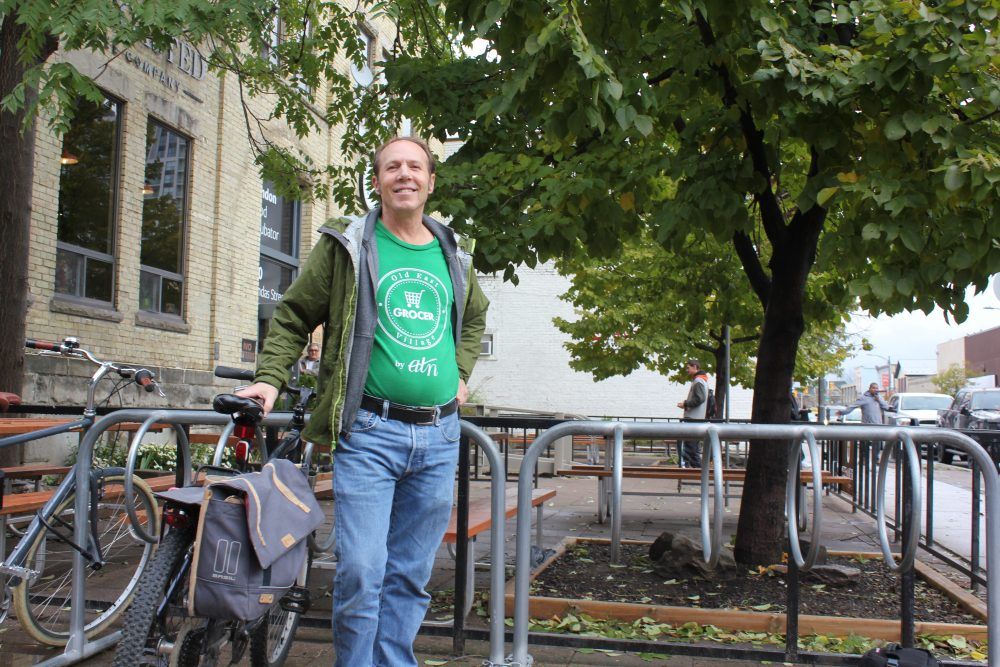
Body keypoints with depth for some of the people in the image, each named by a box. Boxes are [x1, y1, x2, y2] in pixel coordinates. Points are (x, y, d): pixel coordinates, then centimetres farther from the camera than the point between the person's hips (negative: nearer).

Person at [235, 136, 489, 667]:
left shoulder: (453, 255, 14)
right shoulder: (348, 245, 2)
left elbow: (475, 316, 33)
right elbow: (292, 317, 5)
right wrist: (270, 379, -6)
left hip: (439, 435, 4)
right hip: (370, 432, -4)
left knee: (411, 574, 10)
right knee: (361, 572, -8)